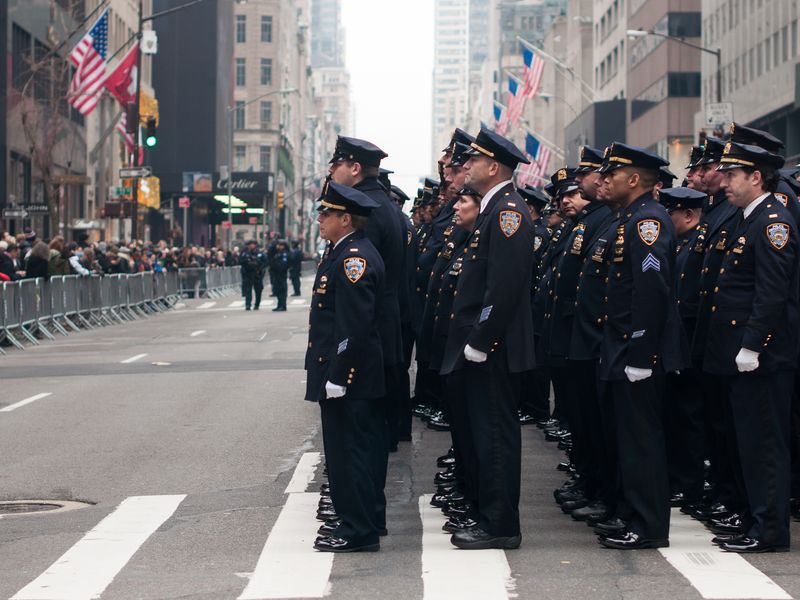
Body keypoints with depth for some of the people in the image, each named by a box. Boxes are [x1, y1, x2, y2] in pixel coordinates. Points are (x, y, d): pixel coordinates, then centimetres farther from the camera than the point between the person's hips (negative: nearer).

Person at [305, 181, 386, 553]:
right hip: (348, 376, 11)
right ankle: (359, 519, 25)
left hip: (348, 377, -11)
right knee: (355, 449, 16)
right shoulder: (343, 252, 15)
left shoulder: (354, 258, -18)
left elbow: (354, 326, -23)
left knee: (350, 450, -5)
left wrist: (336, 378, -22)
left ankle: (360, 532, 0)